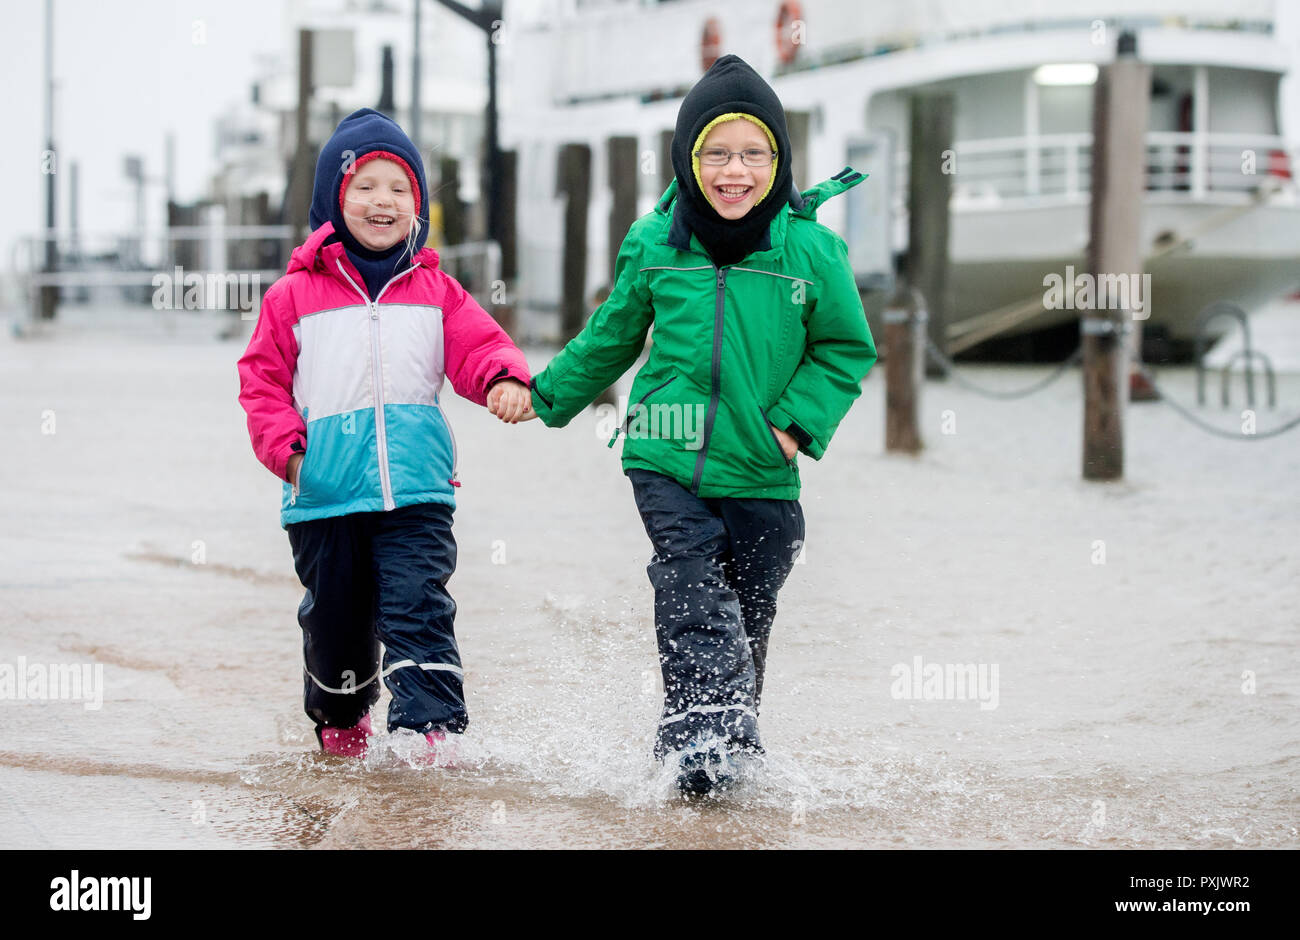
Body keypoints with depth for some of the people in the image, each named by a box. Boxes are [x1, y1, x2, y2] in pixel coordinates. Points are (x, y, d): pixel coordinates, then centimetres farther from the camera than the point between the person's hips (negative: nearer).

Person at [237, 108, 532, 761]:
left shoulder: (434, 291, 12)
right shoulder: (296, 294, 7)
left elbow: (478, 346, 5)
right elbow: (262, 378, 8)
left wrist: (505, 379, -18)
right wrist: (286, 447, -6)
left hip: (416, 488, 0)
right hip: (325, 494, 0)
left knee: (418, 606, -14)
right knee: (337, 617, 10)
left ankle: (429, 725, -18)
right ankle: (339, 716, 35)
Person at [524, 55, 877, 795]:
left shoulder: (812, 251, -5)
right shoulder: (653, 247, -1)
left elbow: (848, 349, 6)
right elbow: (611, 338, 17)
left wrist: (799, 422, -6)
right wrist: (550, 396, 27)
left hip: (761, 476, 0)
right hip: (667, 463, 0)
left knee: (747, 617, 10)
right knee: (692, 591, -18)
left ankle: (734, 739, 26)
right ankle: (699, 733, -27)